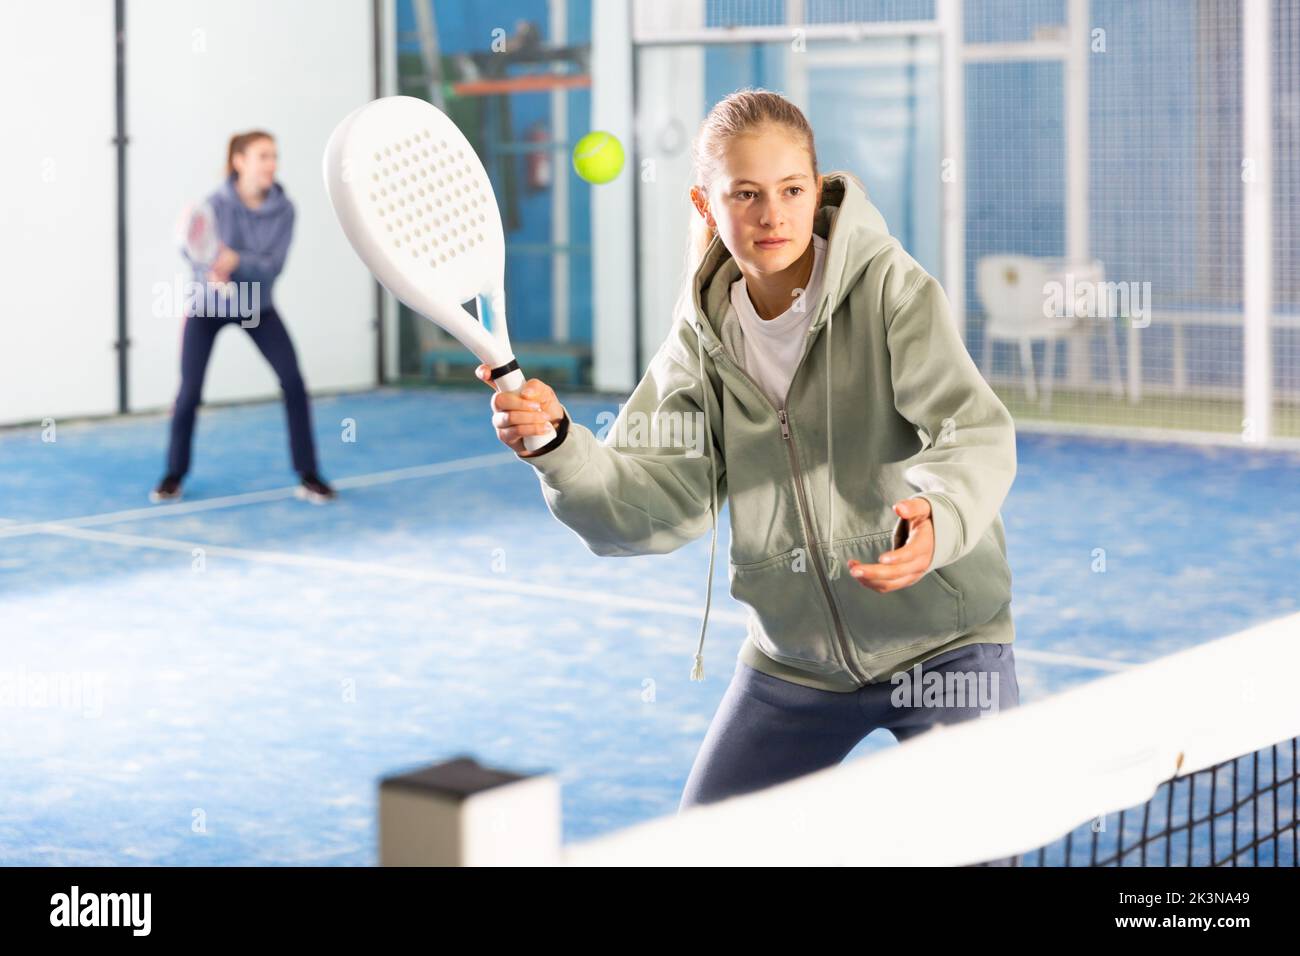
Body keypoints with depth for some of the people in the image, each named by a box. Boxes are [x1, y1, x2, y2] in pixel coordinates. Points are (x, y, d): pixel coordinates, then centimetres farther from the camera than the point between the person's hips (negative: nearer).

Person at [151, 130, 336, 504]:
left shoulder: (283, 209, -14)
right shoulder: (217, 204, -20)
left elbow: (272, 265, -21)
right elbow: (203, 261, -21)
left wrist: (235, 262, -38)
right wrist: (210, 278, -43)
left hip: (256, 305, 2)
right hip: (207, 306, -2)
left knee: (293, 382, -13)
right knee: (190, 392, -7)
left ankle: (308, 477, -4)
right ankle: (174, 476, 15)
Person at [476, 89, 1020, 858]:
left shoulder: (892, 290, -14)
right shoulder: (703, 338, -1)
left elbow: (976, 432, -26)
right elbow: (658, 502, -8)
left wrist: (940, 517, -47)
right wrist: (558, 446, -26)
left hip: (940, 639, -4)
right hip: (796, 658, 4)